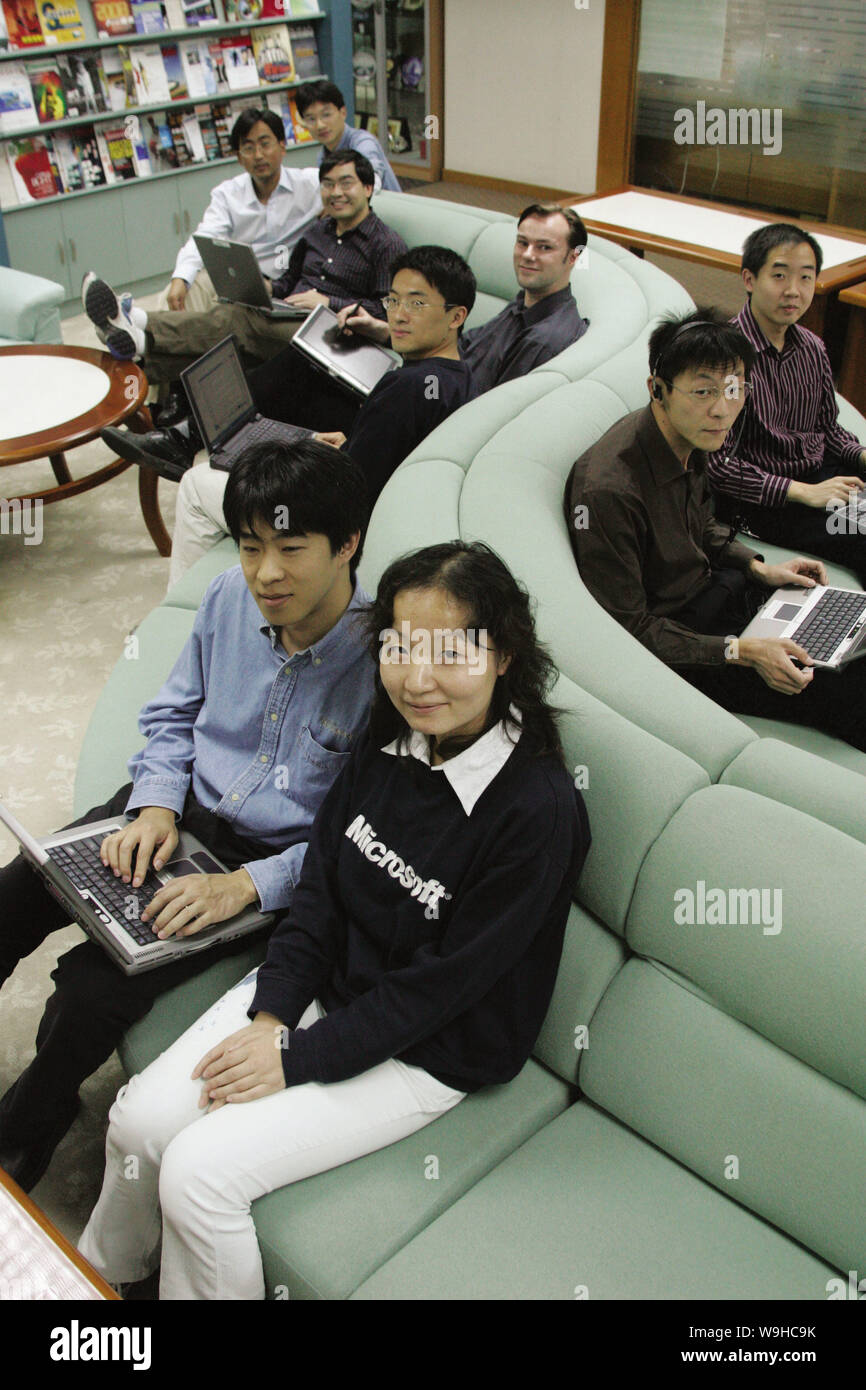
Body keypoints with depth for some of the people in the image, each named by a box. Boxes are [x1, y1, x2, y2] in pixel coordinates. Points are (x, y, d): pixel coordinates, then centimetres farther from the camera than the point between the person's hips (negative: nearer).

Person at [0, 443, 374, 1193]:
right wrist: (155, 805, -8)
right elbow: (174, 715, 9)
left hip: (278, 861, -6)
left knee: (95, 982, -17)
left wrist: (248, 884, -27)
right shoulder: (231, 597, -7)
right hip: (186, 811, 6)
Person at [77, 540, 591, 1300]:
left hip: (426, 1051, -6)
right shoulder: (388, 744, -4)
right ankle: (101, 1276, 29)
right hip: (321, 984, 6)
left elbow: (445, 982, -21)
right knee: (139, 1121, -1)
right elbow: (319, 885, 2)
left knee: (200, 1173, -15)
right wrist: (271, 1015, -9)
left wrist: (296, 1056, -17)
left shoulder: (538, 809, -25)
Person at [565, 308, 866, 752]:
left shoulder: (689, 439, -4)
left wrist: (758, 568, 3)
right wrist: (739, 651, -26)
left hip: (708, 591, 9)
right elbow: (626, 626, -25)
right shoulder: (609, 490, -32)